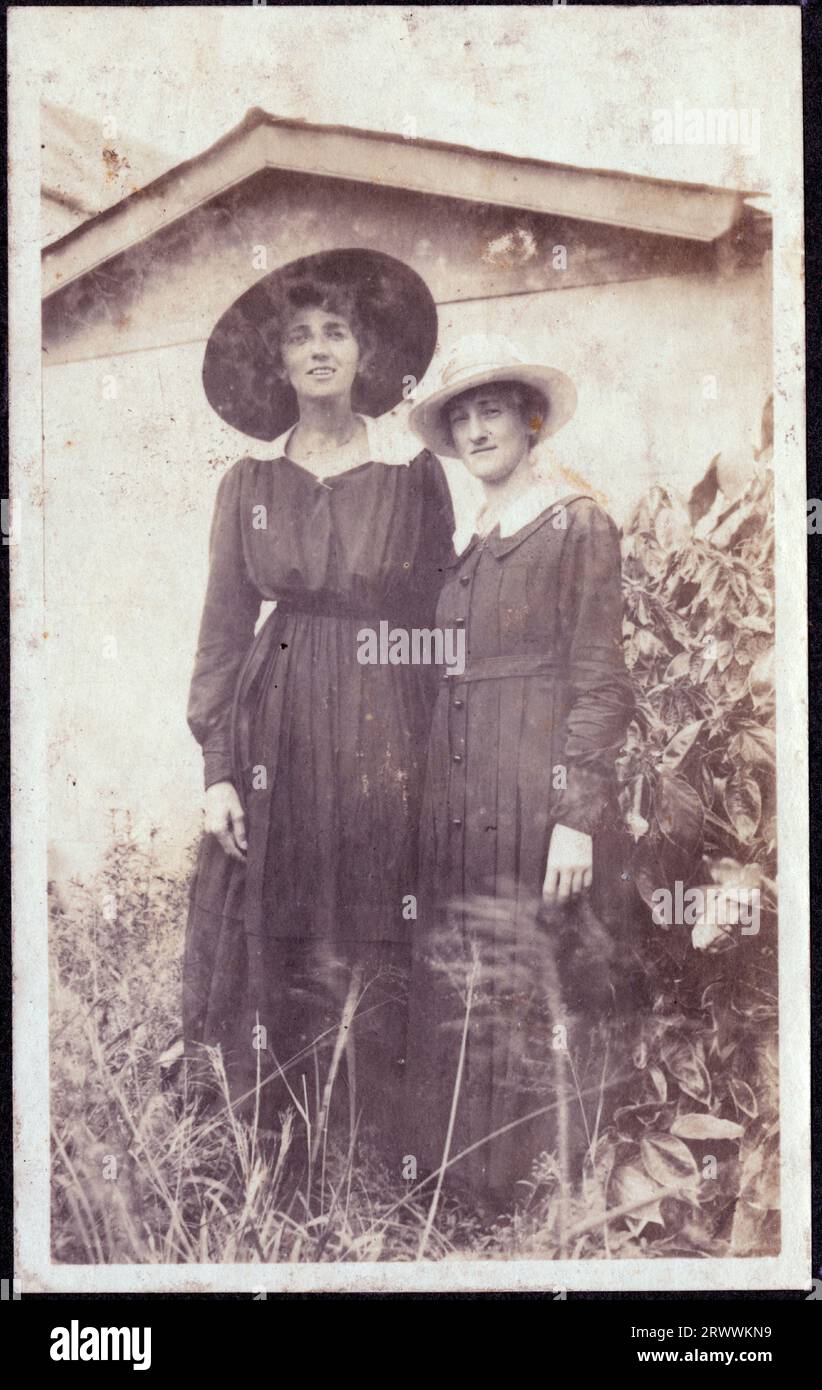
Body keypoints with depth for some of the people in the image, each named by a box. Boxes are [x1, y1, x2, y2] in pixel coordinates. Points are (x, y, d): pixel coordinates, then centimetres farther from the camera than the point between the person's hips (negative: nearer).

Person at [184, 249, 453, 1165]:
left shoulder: (415, 475, 2)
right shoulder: (248, 483, 7)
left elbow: (442, 621, 2)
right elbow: (224, 629, 5)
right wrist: (218, 768, -3)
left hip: (385, 733, -1)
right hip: (277, 730, 2)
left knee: (373, 959, 3)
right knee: (268, 952, 5)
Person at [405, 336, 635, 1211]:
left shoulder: (579, 528, -4)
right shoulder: (469, 547, 17)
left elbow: (601, 684, -9)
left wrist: (575, 815, -16)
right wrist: (437, 805, 15)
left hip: (539, 799, -7)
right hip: (462, 805, 7)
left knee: (536, 1012, -3)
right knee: (459, 1014, 9)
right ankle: (473, 1202, 22)